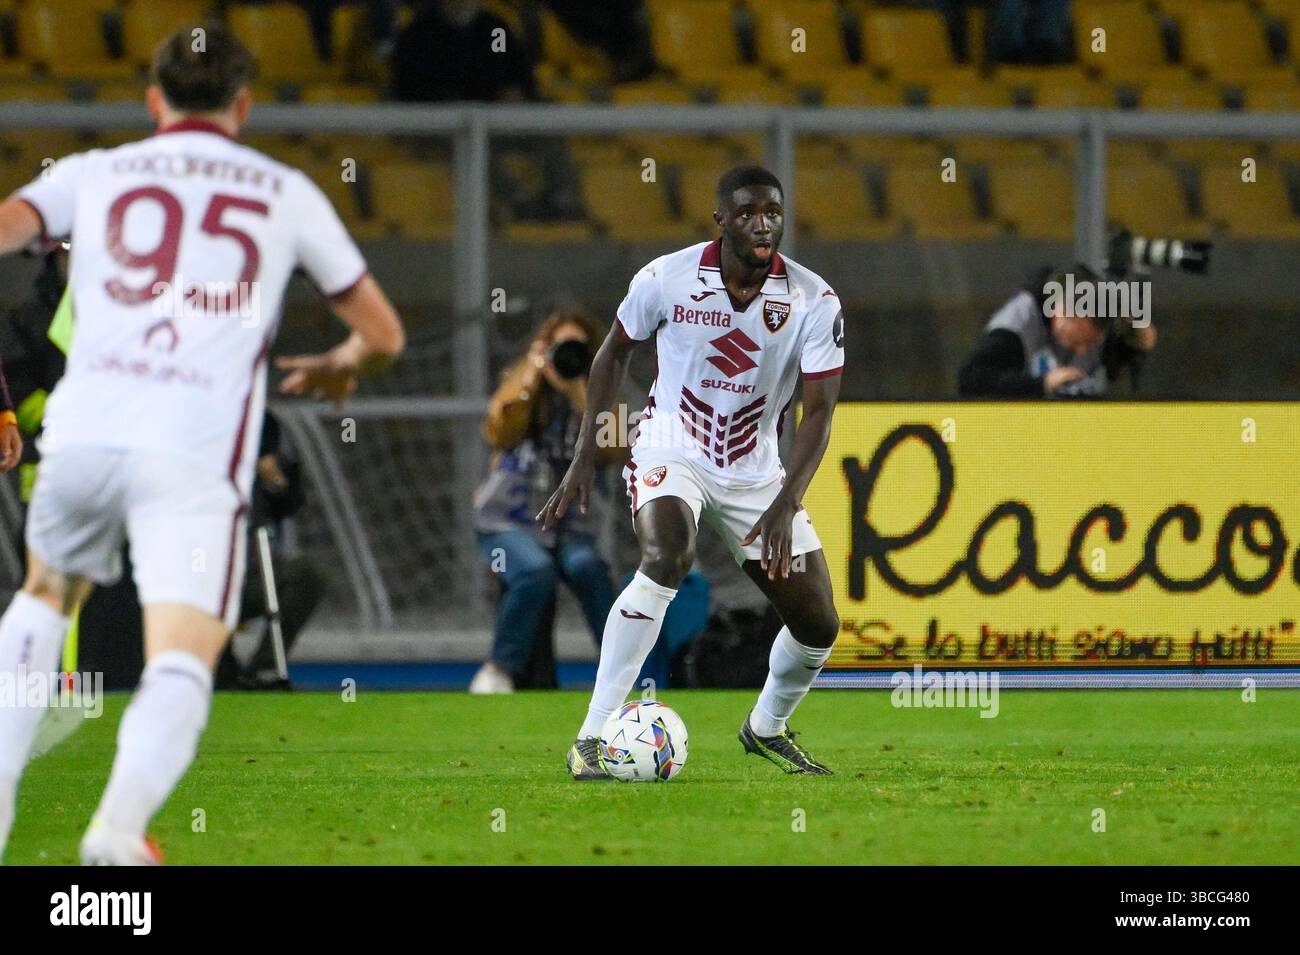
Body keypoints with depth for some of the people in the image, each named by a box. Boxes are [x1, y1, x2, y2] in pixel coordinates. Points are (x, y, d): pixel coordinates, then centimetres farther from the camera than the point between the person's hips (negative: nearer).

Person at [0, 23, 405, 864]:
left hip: (85, 435, 2)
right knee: (183, 661, -6)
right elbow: (384, 334, 22)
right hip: (198, 454, -2)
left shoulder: (94, 174, 17)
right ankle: (121, 824, -32)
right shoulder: (286, 193, 17)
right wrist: (338, 369, 43)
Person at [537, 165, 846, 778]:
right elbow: (613, 354, 3)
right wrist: (583, 459, 1)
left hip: (755, 469, 3)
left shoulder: (814, 302, -14)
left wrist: (785, 506, -26)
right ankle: (590, 742, -32)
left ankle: (766, 729, 34)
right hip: (671, 450, -3)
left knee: (817, 624, 0)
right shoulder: (667, 278, -15)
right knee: (666, 557, -34)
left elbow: (819, 409, -13)